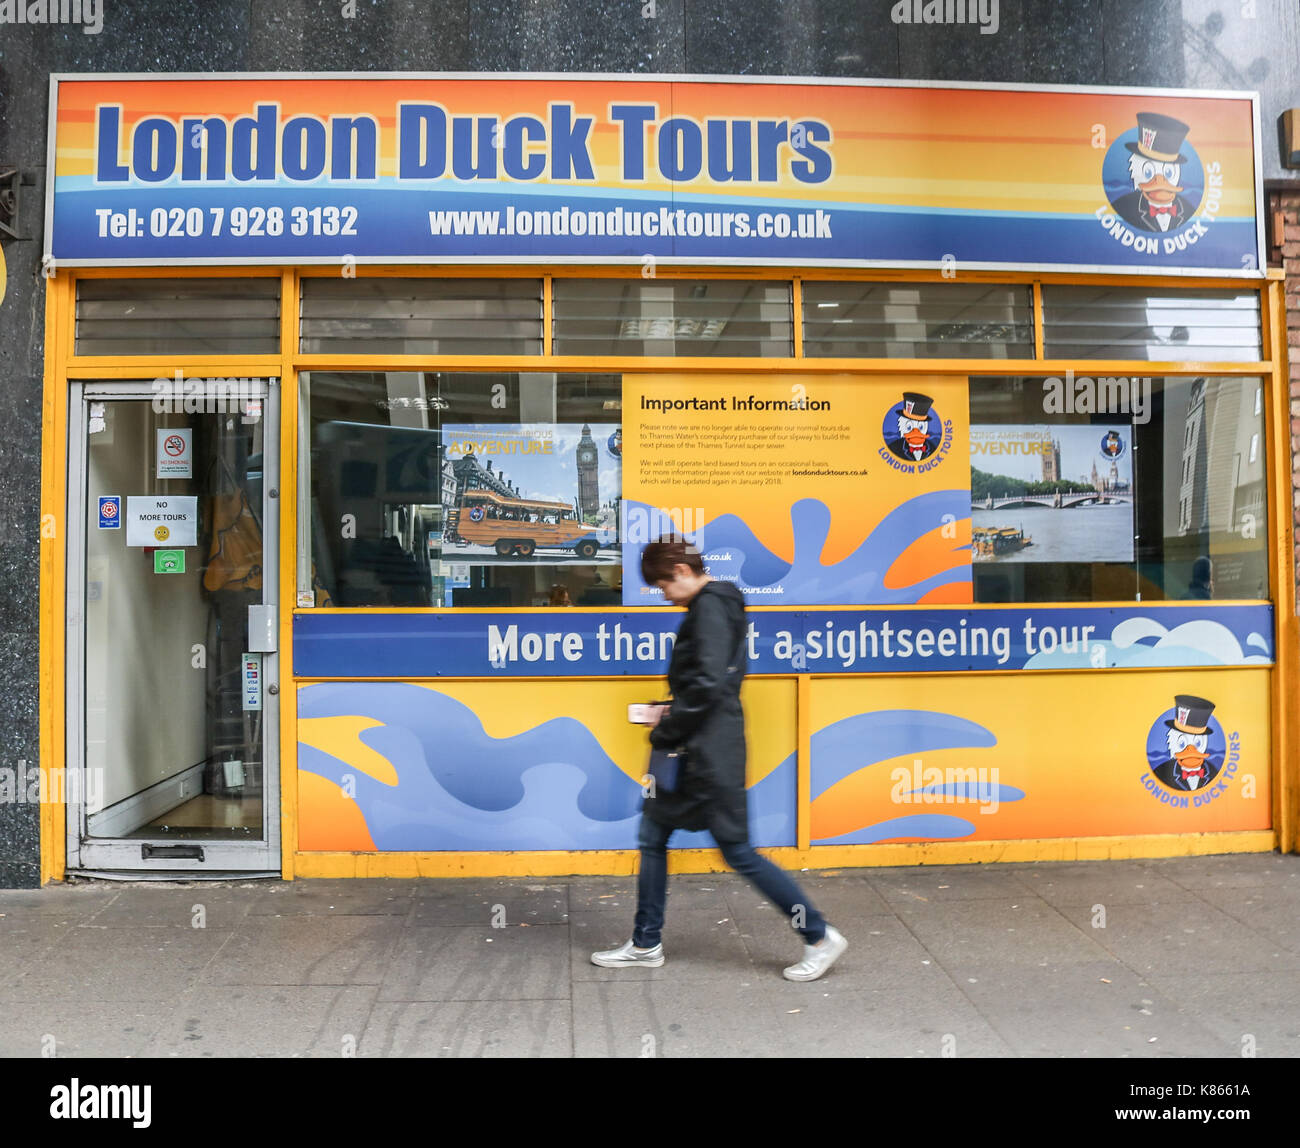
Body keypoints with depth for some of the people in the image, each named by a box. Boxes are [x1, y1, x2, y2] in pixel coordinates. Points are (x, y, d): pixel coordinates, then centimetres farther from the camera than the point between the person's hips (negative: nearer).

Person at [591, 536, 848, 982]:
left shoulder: (710, 607, -16)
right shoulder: (715, 605, 15)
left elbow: (708, 685, -25)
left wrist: (665, 733, -14)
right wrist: (671, 710, 10)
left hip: (710, 752, -11)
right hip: (694, 750, 11)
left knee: (737, 849, -2)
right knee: (652, 836, 15)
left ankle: (820, 937, 10)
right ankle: (646, 944, 26)